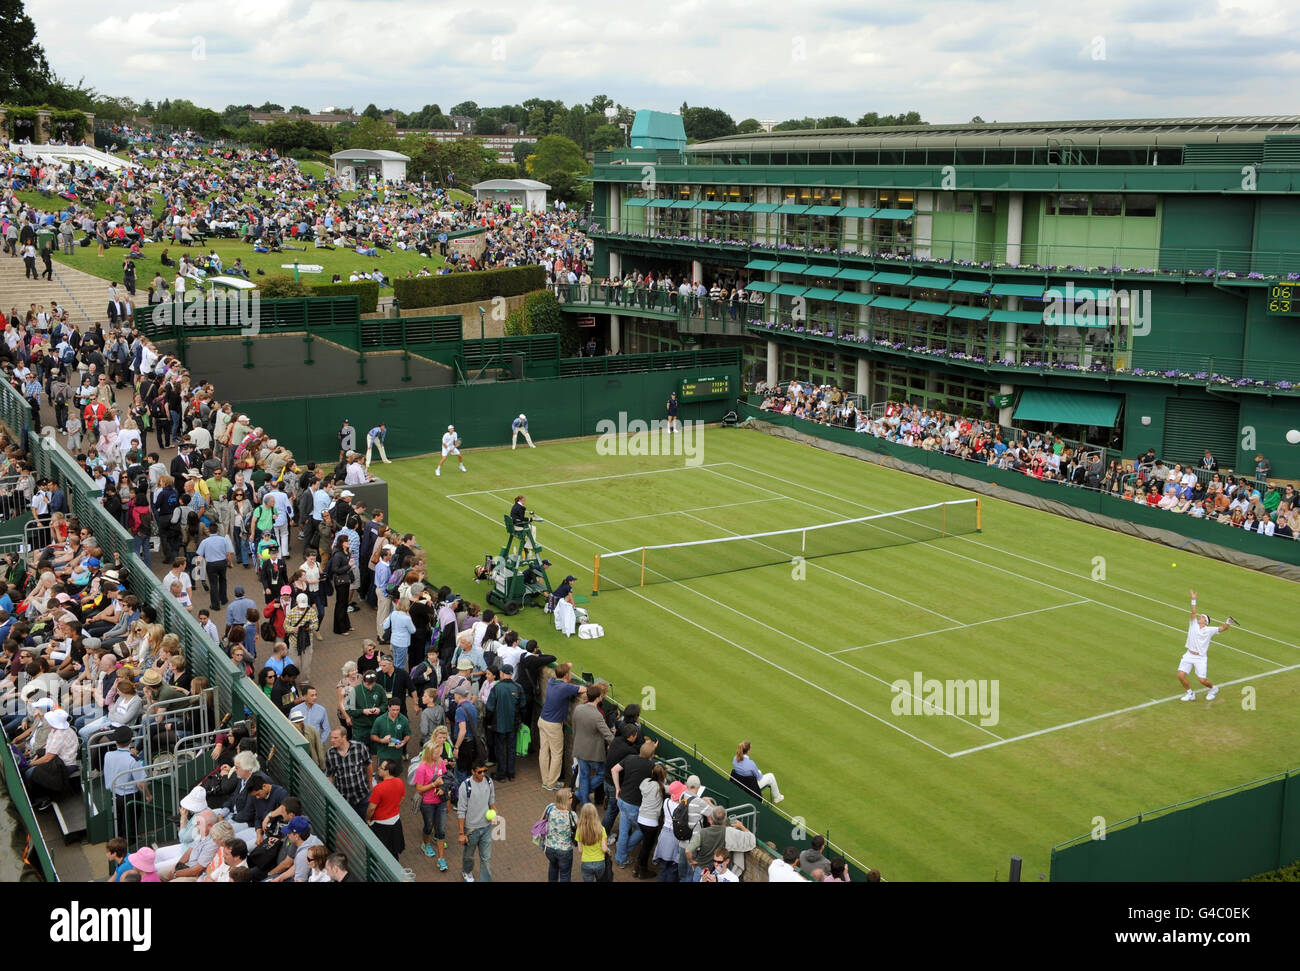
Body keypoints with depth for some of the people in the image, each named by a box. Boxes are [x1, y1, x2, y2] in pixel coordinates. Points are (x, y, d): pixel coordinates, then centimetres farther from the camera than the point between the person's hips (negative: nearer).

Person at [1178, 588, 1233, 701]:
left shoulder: (1209, 630, -1)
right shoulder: (1194, 625, 3)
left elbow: (1222, 629, -6)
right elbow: (1194, 612, -4)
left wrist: (1228, 623, -25)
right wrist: (1193, 599, -11)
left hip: (1201, 657, -3)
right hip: (1189, 655, 3)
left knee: (1202, 680, -8)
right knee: (1181, 675, -10)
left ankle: (1213, 689, 27)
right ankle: (1190, 694, 13)